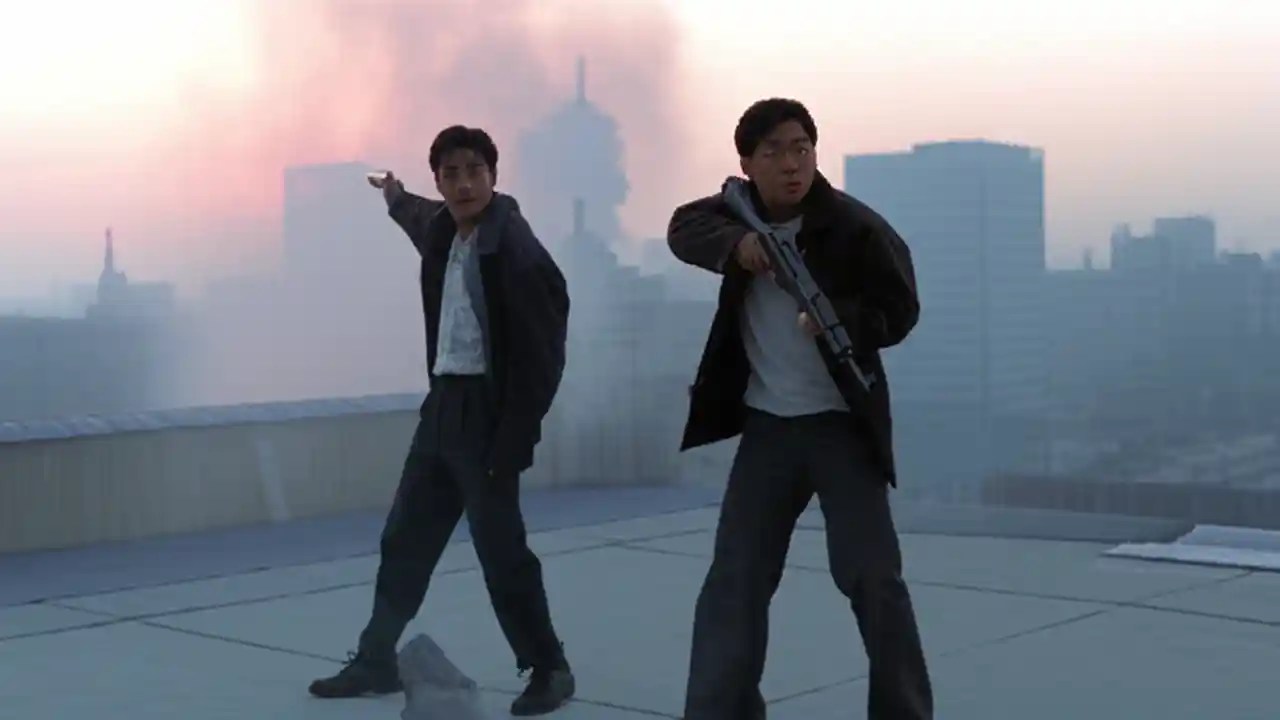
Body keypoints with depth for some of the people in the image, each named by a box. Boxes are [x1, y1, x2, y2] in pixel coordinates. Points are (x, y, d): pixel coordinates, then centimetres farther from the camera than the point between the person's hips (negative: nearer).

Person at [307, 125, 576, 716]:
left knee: (500, 548, -3)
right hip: (443, 403, 8)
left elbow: (541, 360, -19)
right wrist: (397, 200, 53)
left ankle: (549, 670, 14)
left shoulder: (518, 253, -18)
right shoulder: (442, 231, 5)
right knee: (404, 539, 13)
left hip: (489, 412, -8)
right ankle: (376, 661, 25)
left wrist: (513, 443, -21)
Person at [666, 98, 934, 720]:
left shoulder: (856, 227, -15)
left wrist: (841, 320, -32)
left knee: (872, 579, -5)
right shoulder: (742, 208, 1)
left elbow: (900, 311, -11)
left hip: (843, 424, -4)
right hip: (766, 424, 4)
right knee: (733, 580, 5)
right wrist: (734, 243, -25)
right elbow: (683, 228, -5)